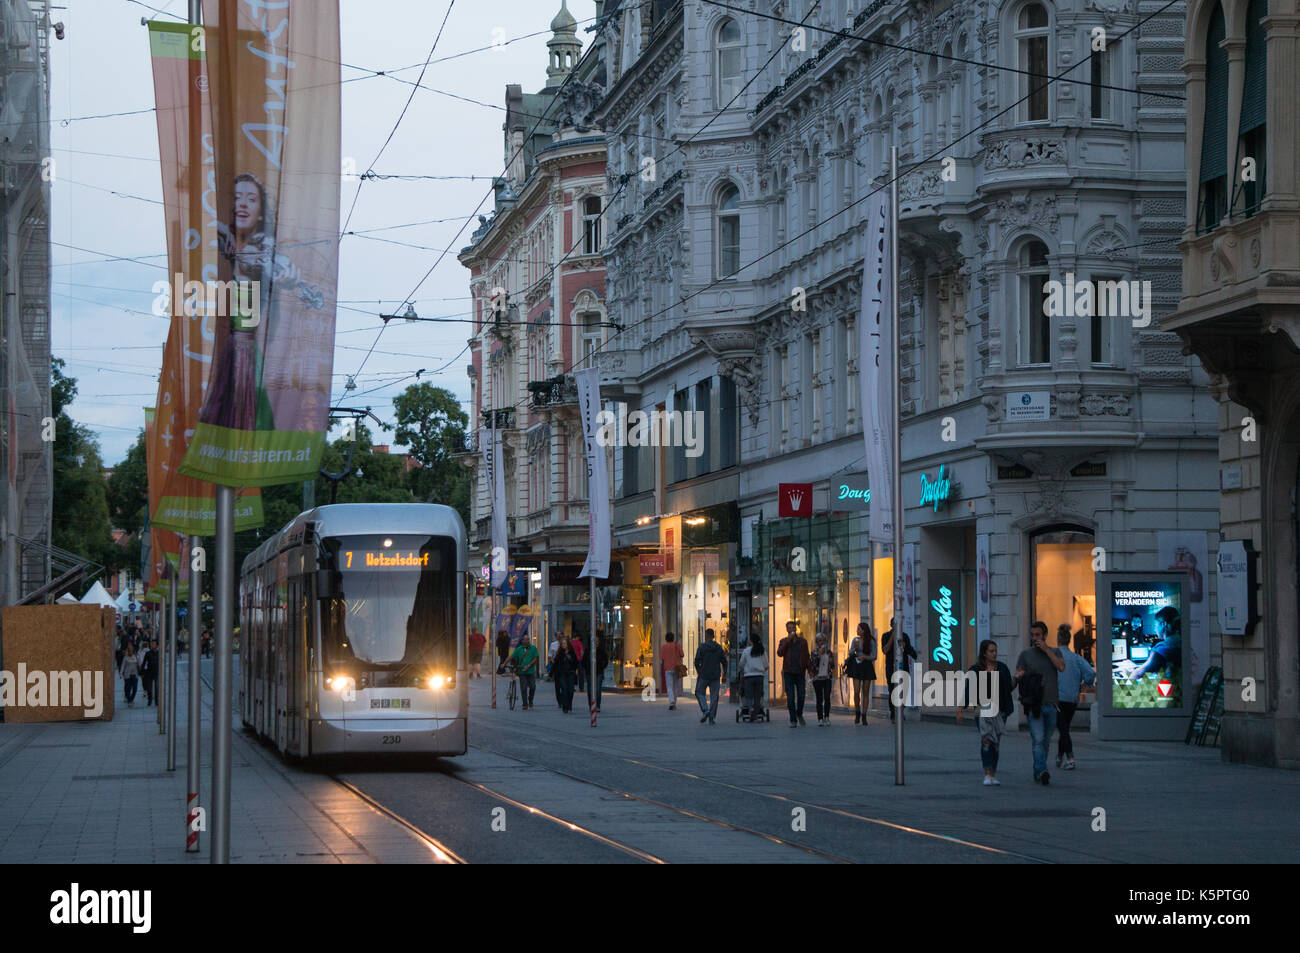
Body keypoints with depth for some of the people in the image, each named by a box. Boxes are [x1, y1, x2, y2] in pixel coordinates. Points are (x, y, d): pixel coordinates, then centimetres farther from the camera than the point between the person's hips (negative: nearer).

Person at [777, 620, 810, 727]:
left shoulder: (803, 641, 8)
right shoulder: (784, 641, 7)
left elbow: (806, 657, 10)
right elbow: (780, 653, -11)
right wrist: (788, 640, -12)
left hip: (800, 673, 1)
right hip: (788, 673, -1)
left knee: (801, 696, -2)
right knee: (790, 698, -3)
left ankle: (799, 714, 24)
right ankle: (793, 720, 4)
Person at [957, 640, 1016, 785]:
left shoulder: (1002, 668, 9)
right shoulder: (976, 670, 1)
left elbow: (1009, 688, 9)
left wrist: (1016, 678, -10)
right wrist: (960, 709, -2)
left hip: (999, 710, 3)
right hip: (983, 709, -3)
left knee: (995, 742, 7)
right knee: (986, 739, -17)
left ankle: (993, 775, 16)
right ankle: (988, 775, -22)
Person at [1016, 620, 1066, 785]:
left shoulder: (1054, 652, 11)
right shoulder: (1025, 654, 7)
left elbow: (1061, 666, -9)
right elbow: (1017, 678, 3)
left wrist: (1046, 649, -9)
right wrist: (1018, 677, -21)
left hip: (1051, 704, 2)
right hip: (1034, 704, -2)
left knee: (1046, 741, 8)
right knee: (1038, 740, -16)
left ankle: (1037, 773, 19)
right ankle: (1042, 771, -26)